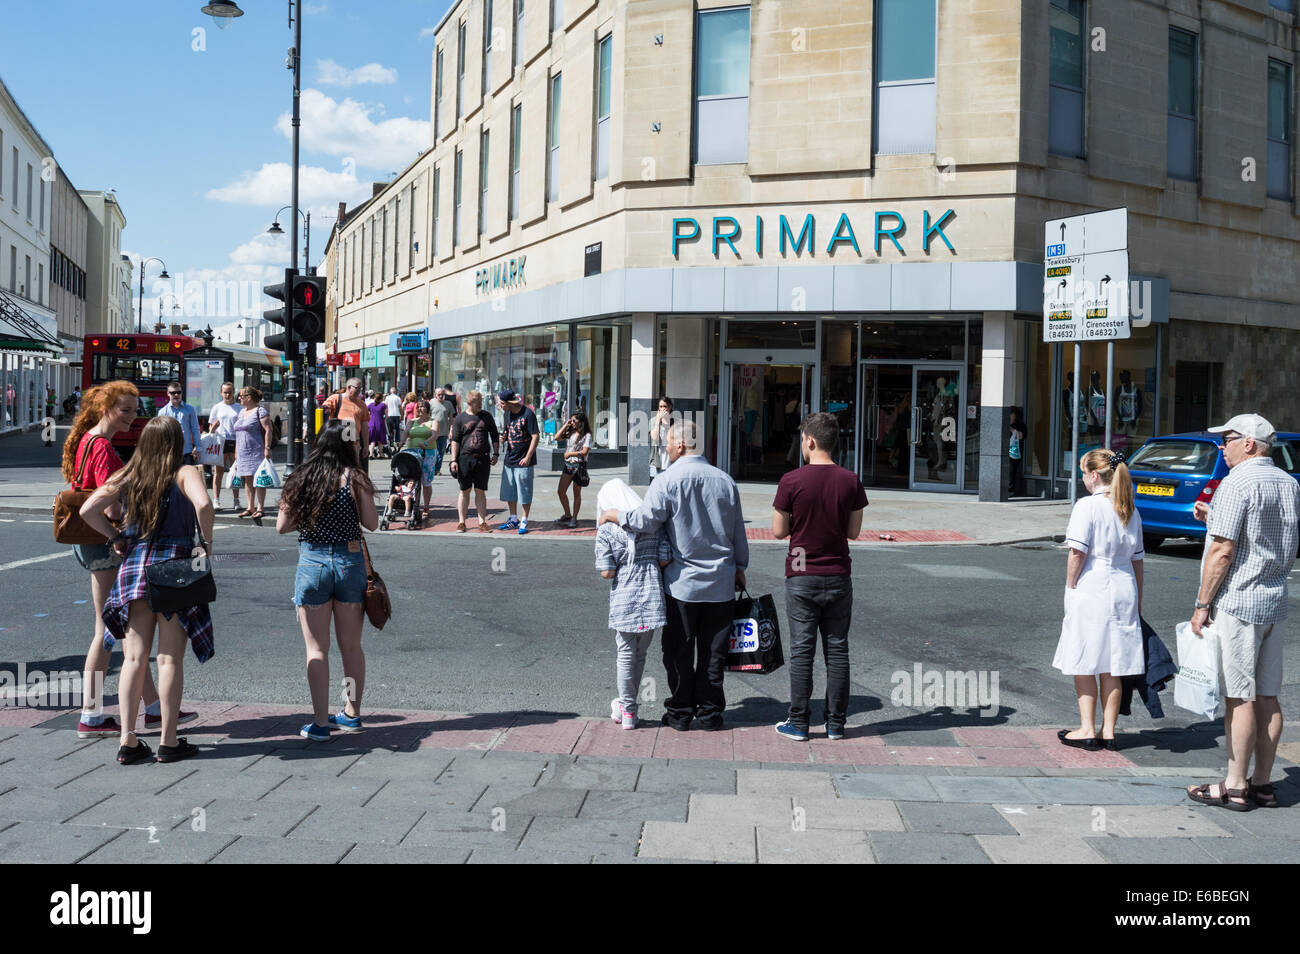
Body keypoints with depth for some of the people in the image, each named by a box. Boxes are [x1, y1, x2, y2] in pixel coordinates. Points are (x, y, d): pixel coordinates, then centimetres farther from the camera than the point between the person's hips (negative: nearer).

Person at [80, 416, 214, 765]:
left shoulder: (127, 477, 8)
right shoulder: (185, 473, -5)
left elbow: (88, 510, 3)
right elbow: (203, 504, -24)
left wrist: (115, 537, 13)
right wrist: (207, 542, -11)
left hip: (133, 566, 4)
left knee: (134, 657, 7)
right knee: (170, 658, 2)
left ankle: (128, 742, 8)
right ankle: (168, 742, 6)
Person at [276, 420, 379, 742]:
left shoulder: (301, 479, 1)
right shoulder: (354, 478, -7)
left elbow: (282, 526, 4)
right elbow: (371, 523, -4)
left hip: (311, 563, 1)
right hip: (350, 561, 0)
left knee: (317, 648, 6)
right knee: (351, 645, 14)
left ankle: (320, 723, 5)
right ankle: (352, 714, 26)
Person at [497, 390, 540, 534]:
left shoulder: (527, 414, -14)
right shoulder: (508, 414, 9)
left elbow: (535, 436, -13)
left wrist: (528, 457, -17)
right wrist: (503, 438, -2)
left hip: (523, 462, -7)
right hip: (509, 460, 7)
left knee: (524, 492, 1)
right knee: (509, 491, 12)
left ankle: (524, 521, 11)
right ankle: (513, 520, 25)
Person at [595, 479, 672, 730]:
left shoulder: (606, 531, -5)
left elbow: (607, 572, -10)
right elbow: (665, 559, -2)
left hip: (624, 599, -2)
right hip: (652, 597, 2)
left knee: (626, 654, 11)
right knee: (640, 654, 16)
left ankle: (627, 711, 19)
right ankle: (628, 703, 28)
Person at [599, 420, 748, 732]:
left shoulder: (668, 480, -10)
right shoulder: (725, 480, 4)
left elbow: (646, 520, -15)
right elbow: (738, 531, 11)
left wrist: (615, 515, 3)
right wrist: (739, 567, 22)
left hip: (682, 583, -3)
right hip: (721, 583, 4)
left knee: (679, 652, 9)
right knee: (713, 653, 10)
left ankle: (680, 713, 15)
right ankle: (710, 713, 16)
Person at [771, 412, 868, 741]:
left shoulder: (792, 481, -11)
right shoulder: (851, 481, -2)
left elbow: (779, 531, -6)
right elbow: (853, 531, 4)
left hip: (802, 577, -2)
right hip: (838, 576, 3)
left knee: (802, 650, 4)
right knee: (837, 650, 9)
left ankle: (798, 723, 9)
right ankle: (835, 724, 14)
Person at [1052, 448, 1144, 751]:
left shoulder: (1087, 506, -11)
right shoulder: (1131, 510, 9)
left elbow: (1077, 553, -15)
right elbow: (1137, 559, 12)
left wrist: (1070, 587, -4)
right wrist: (1137, 600, 18)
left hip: (1091, 590, -6)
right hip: (1123, 590, 6)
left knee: (1084, 664, 5)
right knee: (1112, 667, 11)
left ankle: (1087, 730, 8)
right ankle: (1108, 731, 15)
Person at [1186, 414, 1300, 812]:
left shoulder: (1237, 484, -14)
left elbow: (1223, 551, -18)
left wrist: (1202, 604, -12)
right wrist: (1214, 520, 18)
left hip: (1237, 602, -9)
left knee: (1240, 697, -4)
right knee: (1267, 697, 11)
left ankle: (1235, 787, 1)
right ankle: (1262, 783, 17)